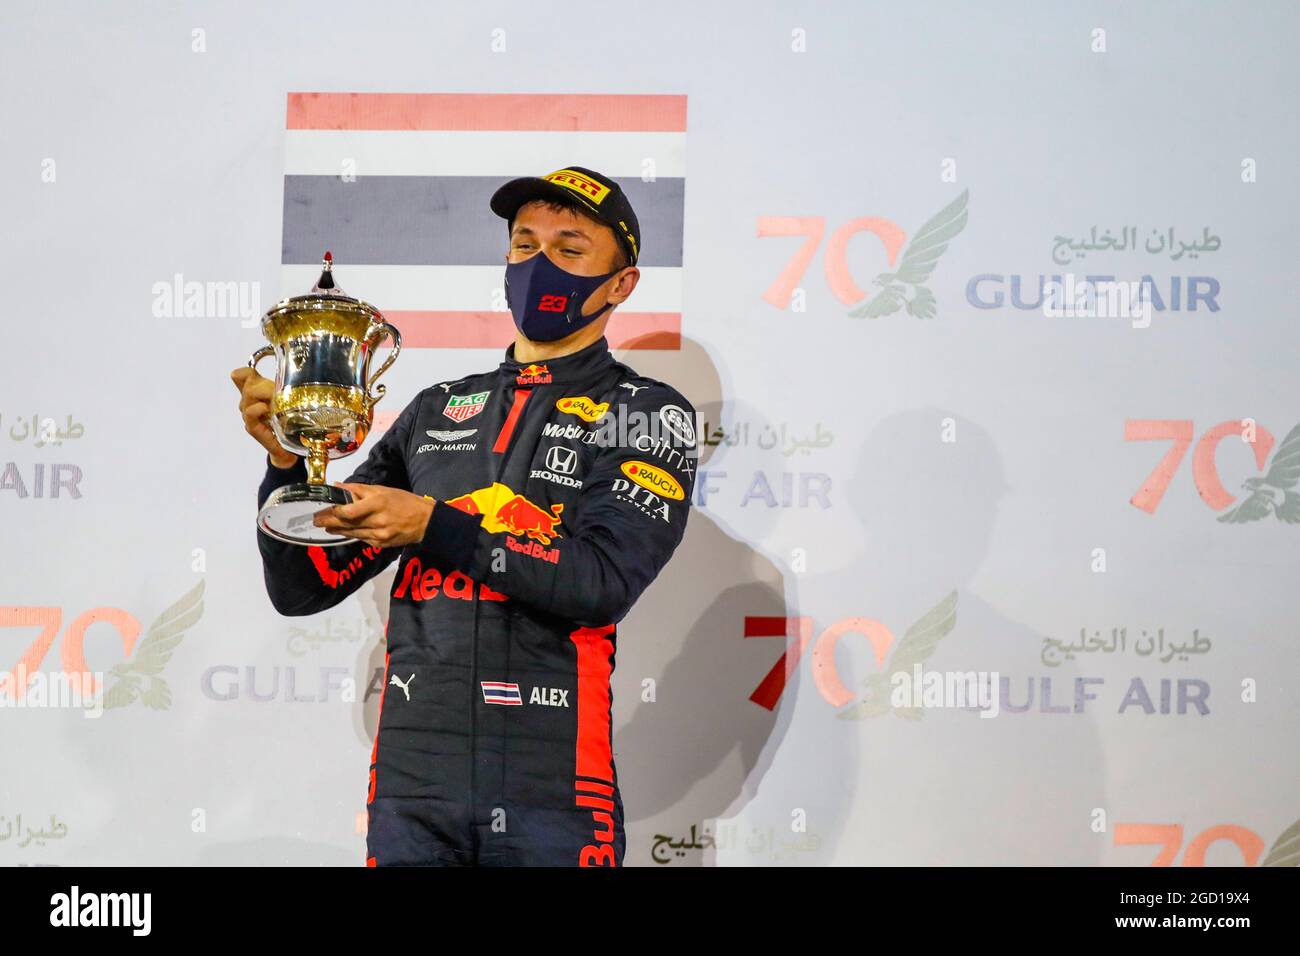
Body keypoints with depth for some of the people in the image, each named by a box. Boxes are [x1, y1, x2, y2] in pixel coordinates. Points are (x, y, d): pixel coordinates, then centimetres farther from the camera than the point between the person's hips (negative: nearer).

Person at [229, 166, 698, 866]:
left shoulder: (648, 414, 4)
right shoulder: (435, 412, 14)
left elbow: (602, 581, -12)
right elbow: (303, 587, 11)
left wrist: (432, 525, -16)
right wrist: (287, 461, -5)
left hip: (551, 790, -3)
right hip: (410, 786, 3)